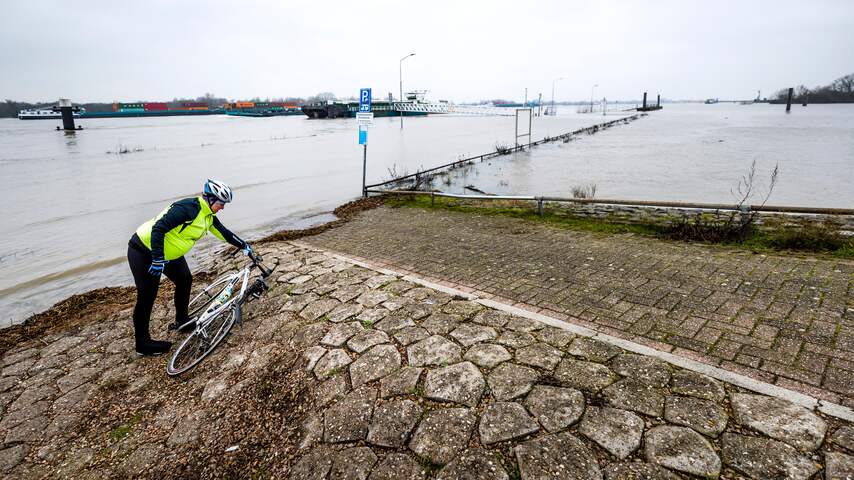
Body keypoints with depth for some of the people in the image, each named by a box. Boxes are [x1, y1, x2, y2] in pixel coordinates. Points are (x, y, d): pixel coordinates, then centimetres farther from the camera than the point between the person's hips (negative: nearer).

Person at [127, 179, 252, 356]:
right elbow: (158, 229, -32)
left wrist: (243, 245, 19)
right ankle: (143, 343, 6)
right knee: (147, 296, -5)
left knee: (185, 280, 12)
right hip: (145, 250, -9)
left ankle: (182, 320, 28)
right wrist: (157, 260, -31)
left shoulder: (208, 215, 1)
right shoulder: (188, 208, -28)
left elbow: (223, 233, 14)